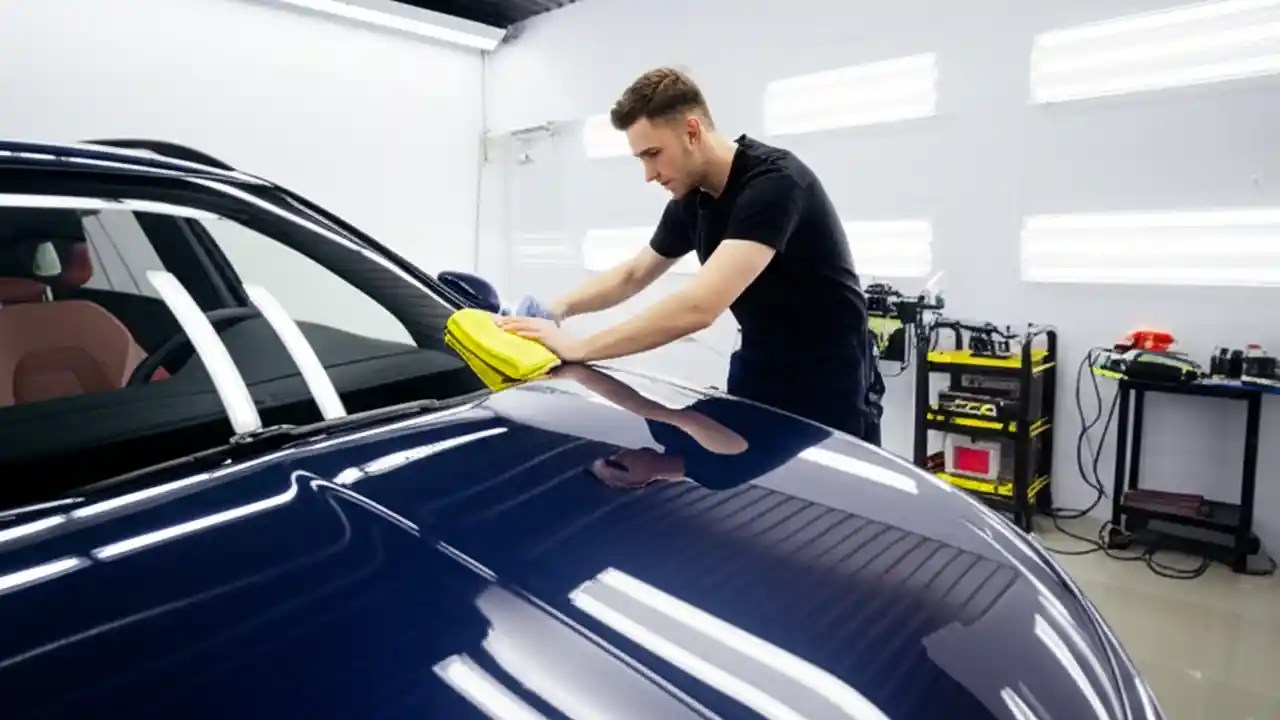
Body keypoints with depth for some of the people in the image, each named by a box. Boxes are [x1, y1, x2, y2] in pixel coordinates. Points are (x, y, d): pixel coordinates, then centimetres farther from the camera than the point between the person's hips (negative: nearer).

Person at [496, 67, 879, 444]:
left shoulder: (774, 181, -26)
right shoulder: (691, 200, 0)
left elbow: (699, 306, -35)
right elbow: (633, 275, 14)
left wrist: (578, 347, -29)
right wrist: (557, 309, -3)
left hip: (825, 387, -7)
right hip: (757, 377, 7)